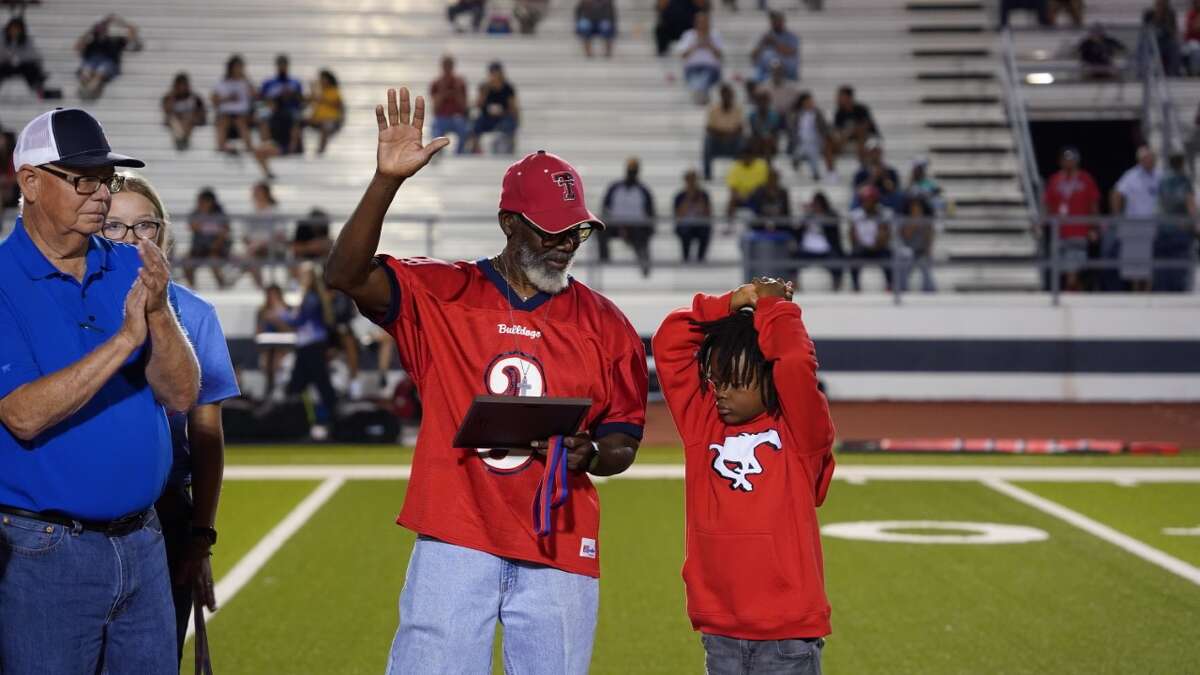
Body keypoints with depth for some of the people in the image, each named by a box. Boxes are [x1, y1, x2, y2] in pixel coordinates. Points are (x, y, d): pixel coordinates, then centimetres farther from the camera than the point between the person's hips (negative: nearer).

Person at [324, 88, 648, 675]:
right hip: (454, 541, -2)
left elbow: (624, 442, 12)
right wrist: (386, 181, -21)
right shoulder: (440, 294, 4)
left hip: (558, 550, 2)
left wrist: (589, 454, -11)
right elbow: (347, 275, -11)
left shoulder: (605, 325, 8)